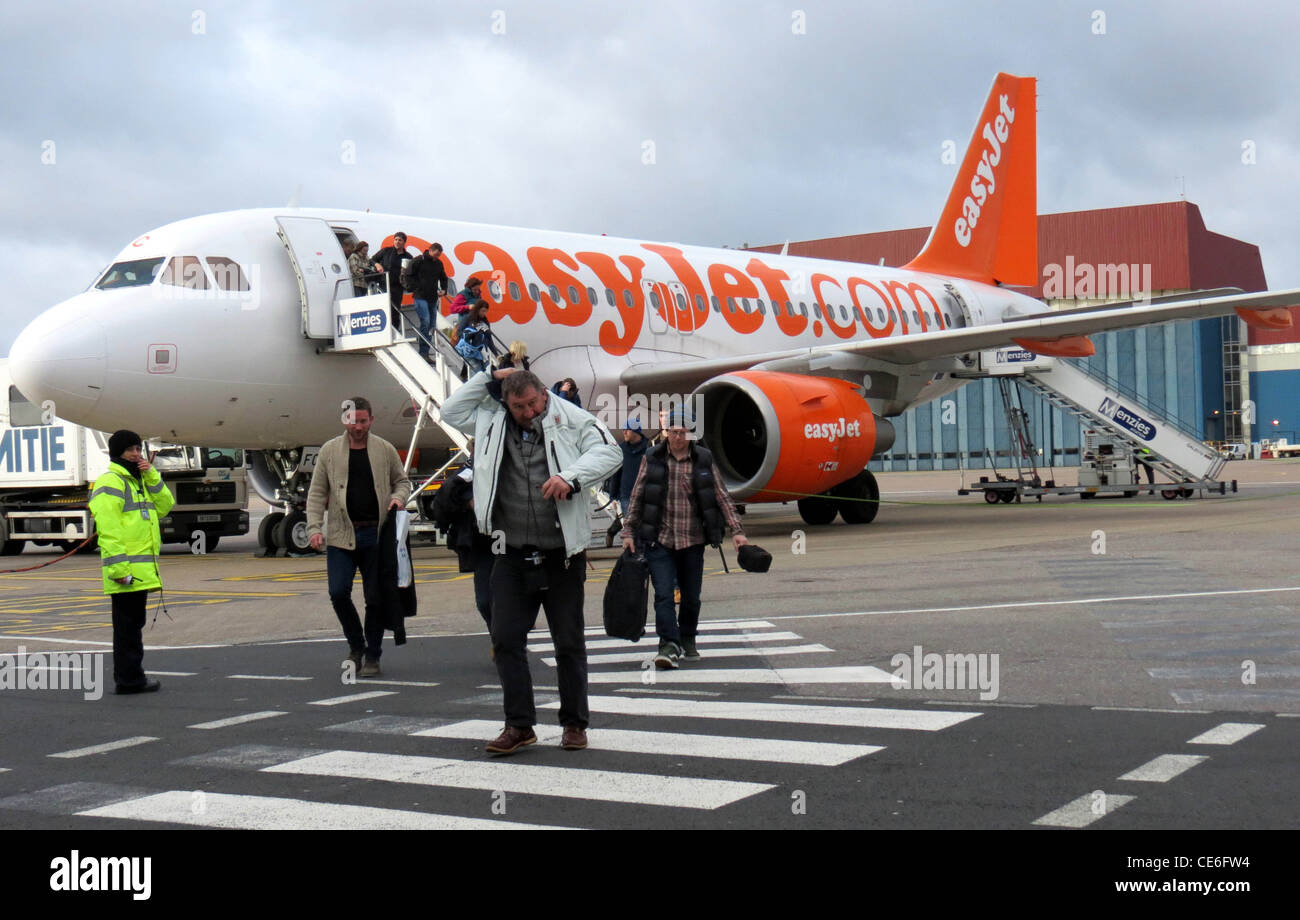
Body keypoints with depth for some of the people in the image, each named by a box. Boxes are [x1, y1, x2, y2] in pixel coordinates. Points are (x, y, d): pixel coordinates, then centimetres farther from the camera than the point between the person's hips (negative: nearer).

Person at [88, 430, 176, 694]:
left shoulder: (137, 481, 21)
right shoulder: (110, 483, -10)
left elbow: (164, 505, 14)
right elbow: (108, 529, -18)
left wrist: (151, 475, 3)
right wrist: (118, 568, -24)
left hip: (142, 570, 10)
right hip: (127, 570, -10)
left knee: (132, 623, 14)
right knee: (128, 625, -6)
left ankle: (130, 676, 21)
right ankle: (130, 678, -3)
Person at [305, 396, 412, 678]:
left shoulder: (385, 450, 5)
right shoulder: (329, 451, 4)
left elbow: (402, 480, 18)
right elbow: (317, 493, 5)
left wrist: (399, 497, -5)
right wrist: (314, 527, -6)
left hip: (376, 535, 0)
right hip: (341, 535, 0)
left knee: (376, 598, 1)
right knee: (338, 593, -10)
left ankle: (372, 655, 15)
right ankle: (356, 645, 14)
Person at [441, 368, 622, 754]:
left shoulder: (572, 419, -2)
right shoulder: (491, 422, 9)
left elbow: (607, 452, -11)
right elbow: (451, 412, 14)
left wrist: (571, 476, -27)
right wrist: (487, 379, 6)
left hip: (562, 555, -3)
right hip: (512, 556, 3)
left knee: (569, 642, 6)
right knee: (506, 639, 2)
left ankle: (574, 723, 19)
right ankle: (519, 724, 11)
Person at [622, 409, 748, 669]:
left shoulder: (704, 459, 4)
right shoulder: (652, 458, 2)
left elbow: (722, 497, 6)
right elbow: (637, 497, 6)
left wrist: (737, 530, -1)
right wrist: (628, 531, 1)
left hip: (693, 541, 1)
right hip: (659, 540, -1)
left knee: (691, 596, 10)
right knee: (663, 593, -12)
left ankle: (687, 640, 30)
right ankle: (669, 646, -13)